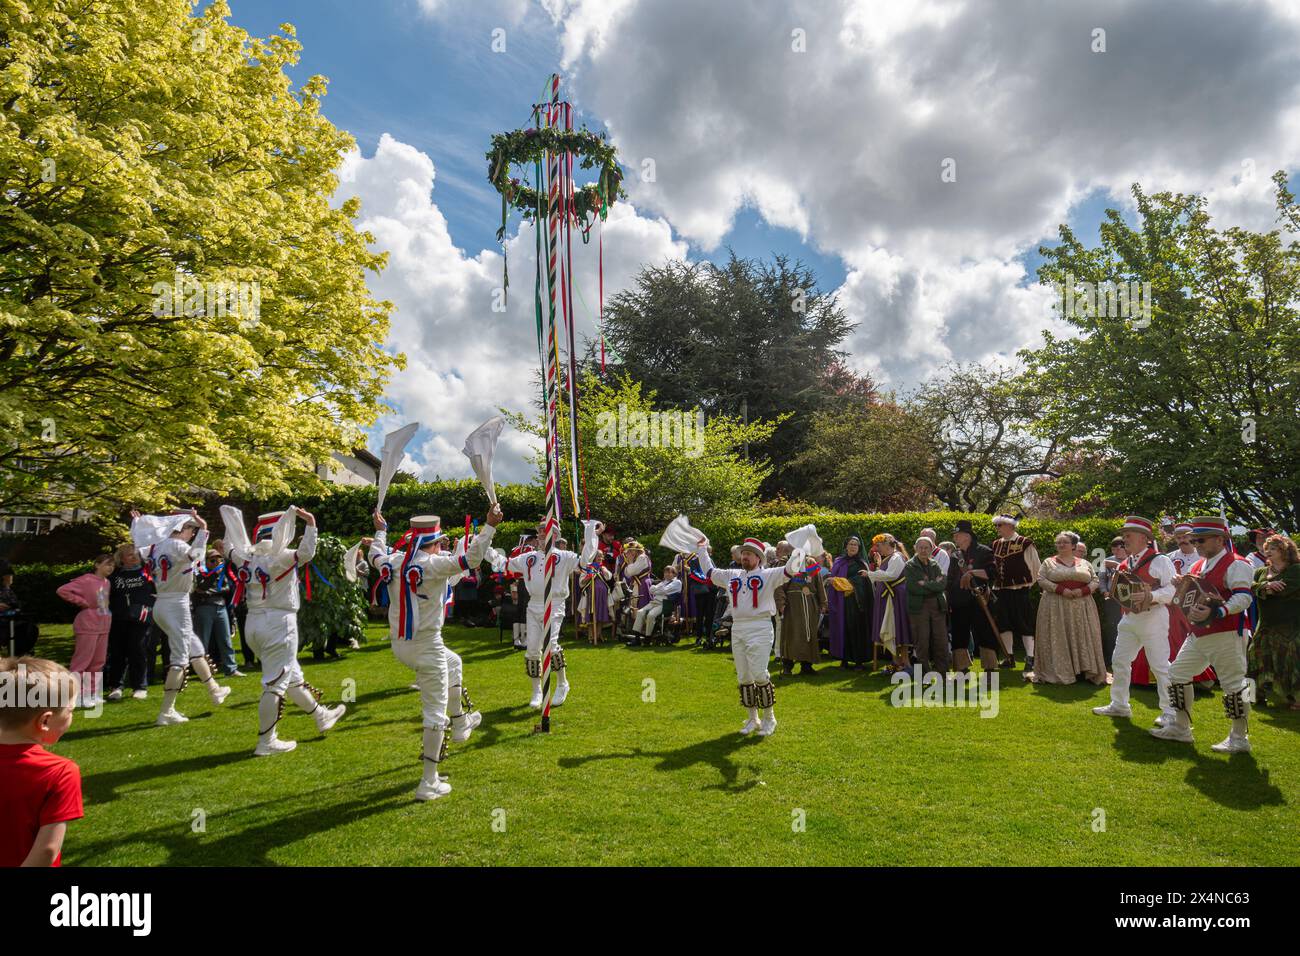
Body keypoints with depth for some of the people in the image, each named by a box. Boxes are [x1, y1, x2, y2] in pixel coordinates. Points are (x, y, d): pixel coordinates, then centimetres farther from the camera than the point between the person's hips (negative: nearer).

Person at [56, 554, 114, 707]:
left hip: (103, 626, 8)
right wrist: (81, 602, -15)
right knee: (83, 661, -2)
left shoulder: (106, 582, 12)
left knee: (99, 662, 12)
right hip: (88, 625, -8)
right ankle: (79, 696, 3)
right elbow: (62, 590, -18)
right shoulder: (86, 580, -11)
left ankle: (93, 693, 21)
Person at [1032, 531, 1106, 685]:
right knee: (1057, 639, -2)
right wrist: (1061, 589, -15)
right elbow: (1041, 580, -4)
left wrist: (1083, 590, -10)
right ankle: (1057, 672, 2)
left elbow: (1095, 581, 9)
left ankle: (1088, 671, 10)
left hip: (1082, 607, 2)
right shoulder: (1049, 562, 5)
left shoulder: (1084, 563, 11)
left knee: (1083, 637, 3)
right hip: (1056, 608, -2)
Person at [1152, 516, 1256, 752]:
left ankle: (1239, 738, 10)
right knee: (1178, 673, 11)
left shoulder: (1236, 564, -10)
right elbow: (1191, 597, 25)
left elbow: (1244, 597, -21)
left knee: (1233, 684, -2)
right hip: (1198, 635, 9)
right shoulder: (1197, 566, 16)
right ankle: (1180, 728, 21)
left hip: (1226, 635, -9)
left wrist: (1216, 612, -32)